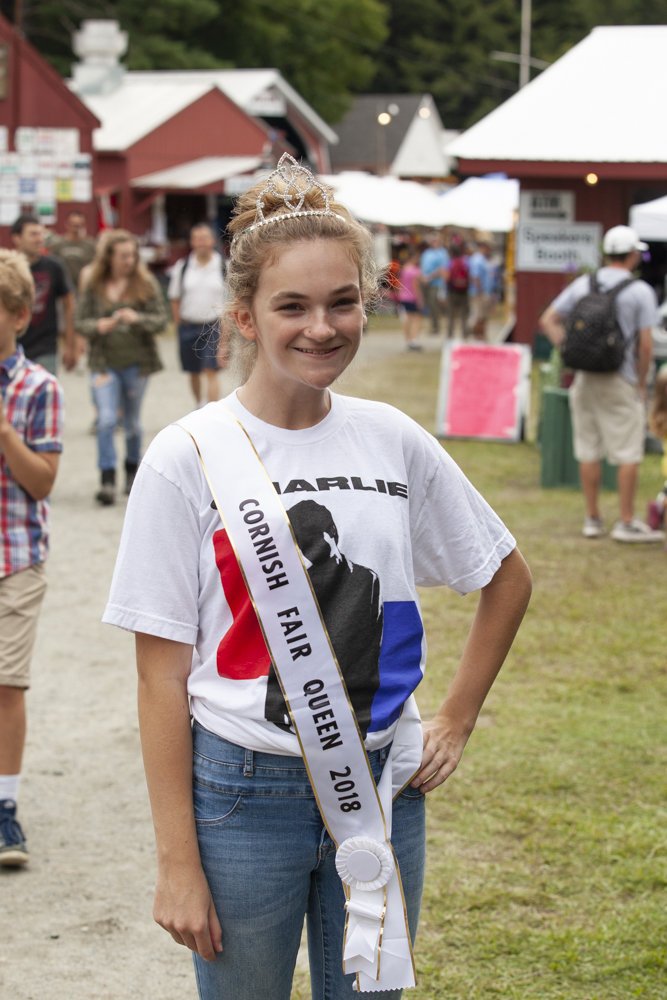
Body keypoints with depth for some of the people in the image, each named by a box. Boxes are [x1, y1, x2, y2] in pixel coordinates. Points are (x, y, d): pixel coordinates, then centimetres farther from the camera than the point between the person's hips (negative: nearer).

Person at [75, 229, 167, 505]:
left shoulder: (145, 283, -3)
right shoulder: (93, 286, -1)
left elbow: (161, 319, -5)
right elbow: (81, 322, 1)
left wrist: (137, 319, -23)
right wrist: (99, 326, -19)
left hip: (136, 361, 0)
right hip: (104, 363, 0)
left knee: (133, 421, 13)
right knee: (106, 420, -13)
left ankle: (133, 469, 34)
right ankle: (107, 480, -12)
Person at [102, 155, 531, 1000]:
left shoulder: (395, 441, 0)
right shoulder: (188, 458, -9)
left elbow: (507, 578, 15)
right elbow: (163, 675, -8)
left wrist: (457, 721, 9)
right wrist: (177, 860, -10)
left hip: (384, 788, 3)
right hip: (242, 794, -3)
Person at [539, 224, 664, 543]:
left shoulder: (583, 284, 6)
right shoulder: (641, 292, -8)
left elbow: (548, 320, 7)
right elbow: (645, 343, -10)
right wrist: (641, 384, 0)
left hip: (584, 378, 5)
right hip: (620, 381, -5)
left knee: (588, 452, 9)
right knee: (628, 454, 2)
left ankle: (592, 519, 14)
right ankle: (626, 522, 3)